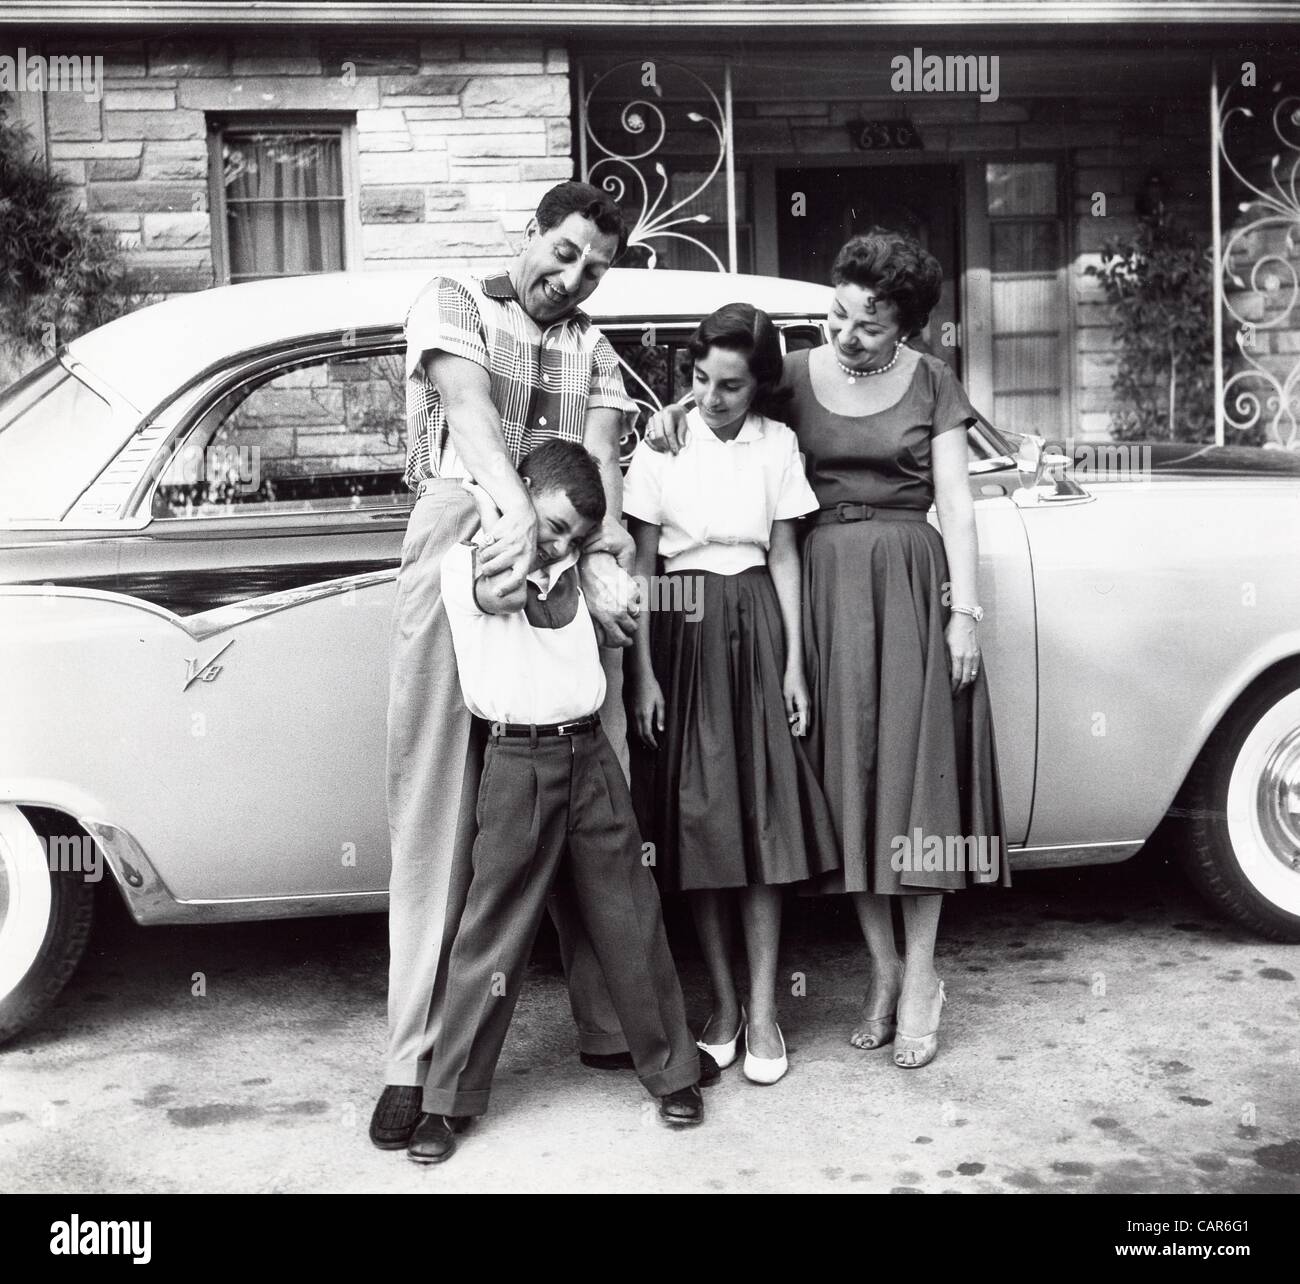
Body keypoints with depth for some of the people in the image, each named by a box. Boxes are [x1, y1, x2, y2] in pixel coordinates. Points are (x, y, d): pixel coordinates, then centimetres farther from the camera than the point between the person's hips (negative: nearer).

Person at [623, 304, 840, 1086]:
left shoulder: (778, 444, 1)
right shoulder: (661, 445, -1)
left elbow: (784, 556, 5)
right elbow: (642, 563, 1)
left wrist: (794, 663, -1)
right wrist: (644, 671, -4)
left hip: (756, 627, 0)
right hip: (684, 630, 0)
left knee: (763, 813, -2)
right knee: (697, 816, 2)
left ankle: (763, 1012, 5)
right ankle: (723, 1003, 15)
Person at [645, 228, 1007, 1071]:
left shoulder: (932, 383, 2)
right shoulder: (796, 375, 4)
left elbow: (956, 502, -1)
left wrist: (965, 609, -8)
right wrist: (674, 408, -12)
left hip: (910, 581, -2)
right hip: (824, 582, 2)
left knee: (913, 770, -3)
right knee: (849, 775, 4)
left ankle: (920, 976, 7)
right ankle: (885, 970, 15)